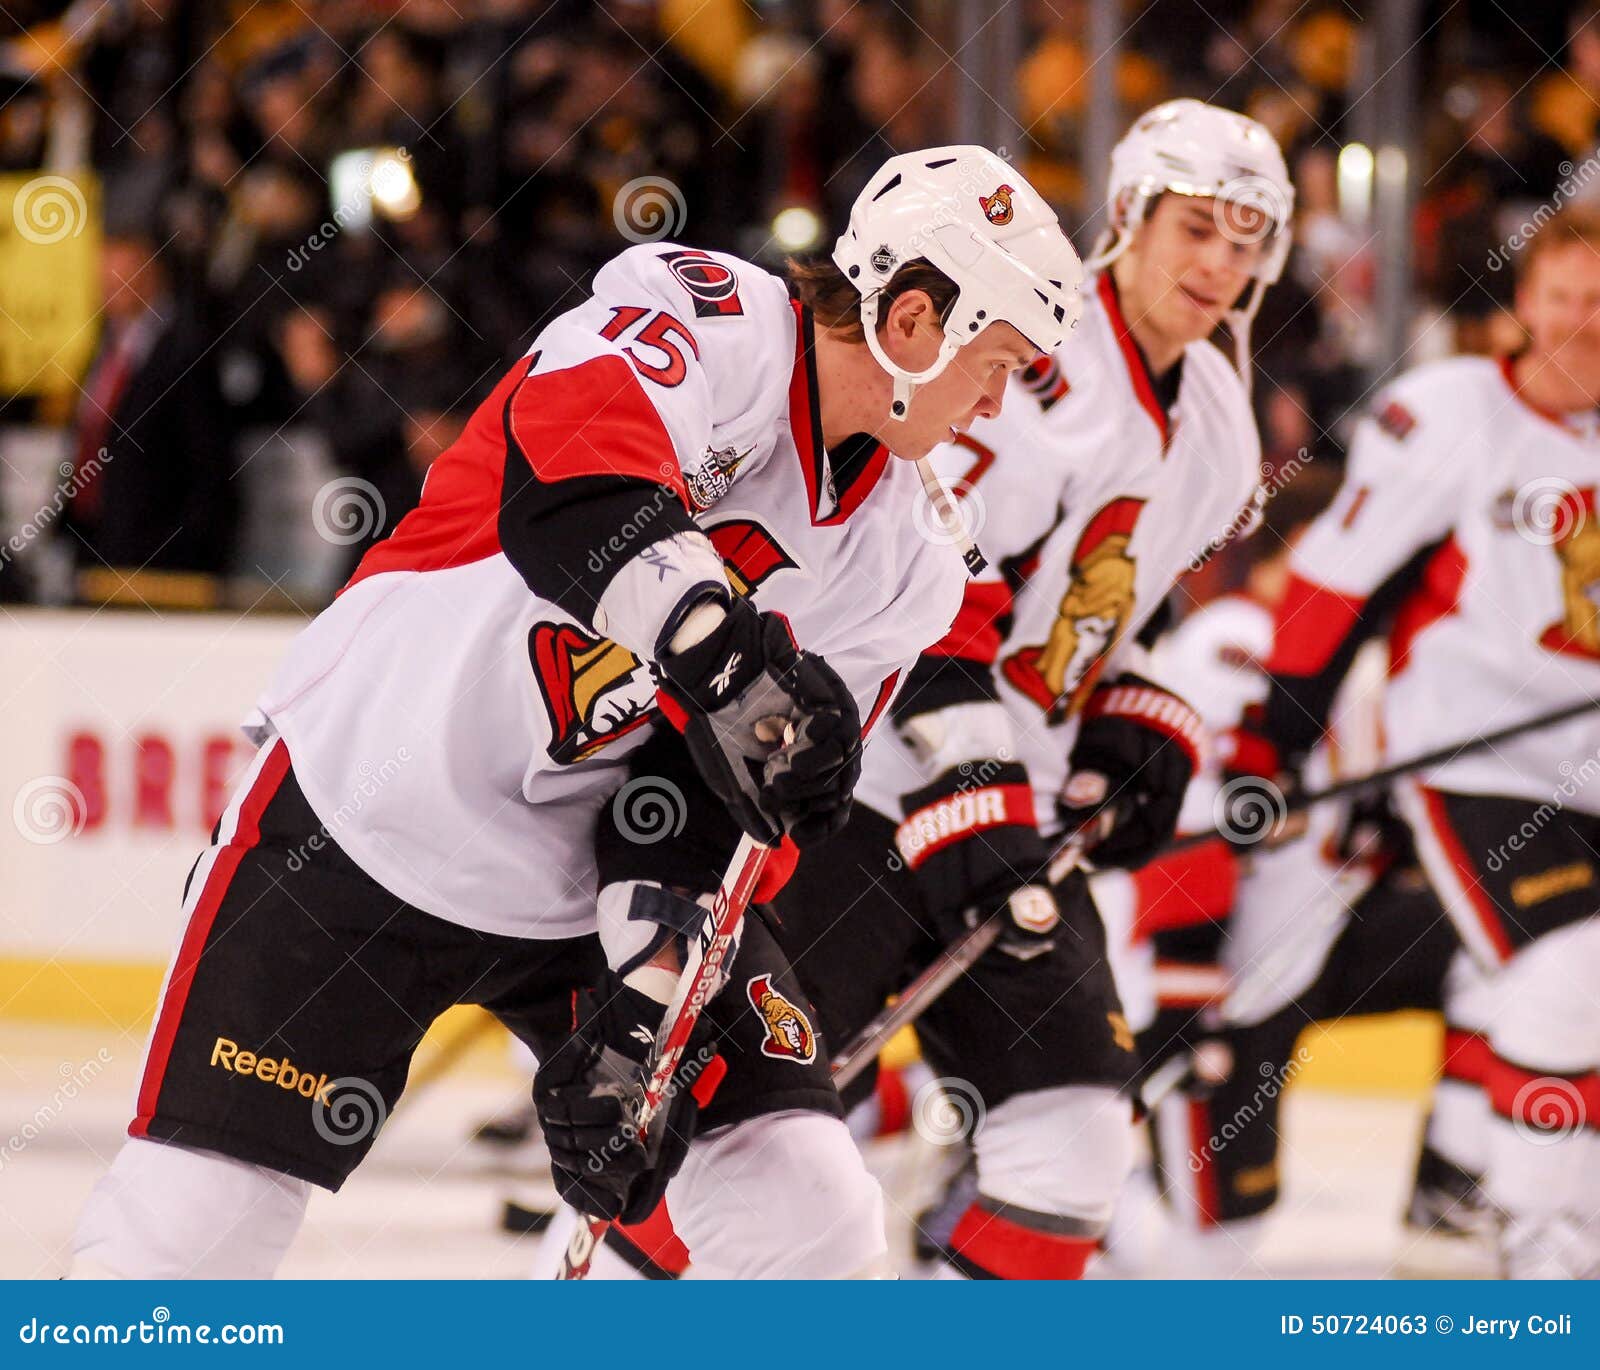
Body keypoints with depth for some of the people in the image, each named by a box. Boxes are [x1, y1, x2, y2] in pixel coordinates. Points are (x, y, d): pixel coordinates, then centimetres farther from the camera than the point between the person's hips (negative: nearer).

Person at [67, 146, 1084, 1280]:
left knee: (811, 1215, -7)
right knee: (197, 1218, -6)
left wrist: (642, 1015, -16)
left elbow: (735, 810, -3)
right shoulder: (704, 316, -17)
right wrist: (727, 662, -51)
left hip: (593, 884, 6)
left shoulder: (897, 571, 0)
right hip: (365, 821, -6)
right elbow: (569, 477, -38)